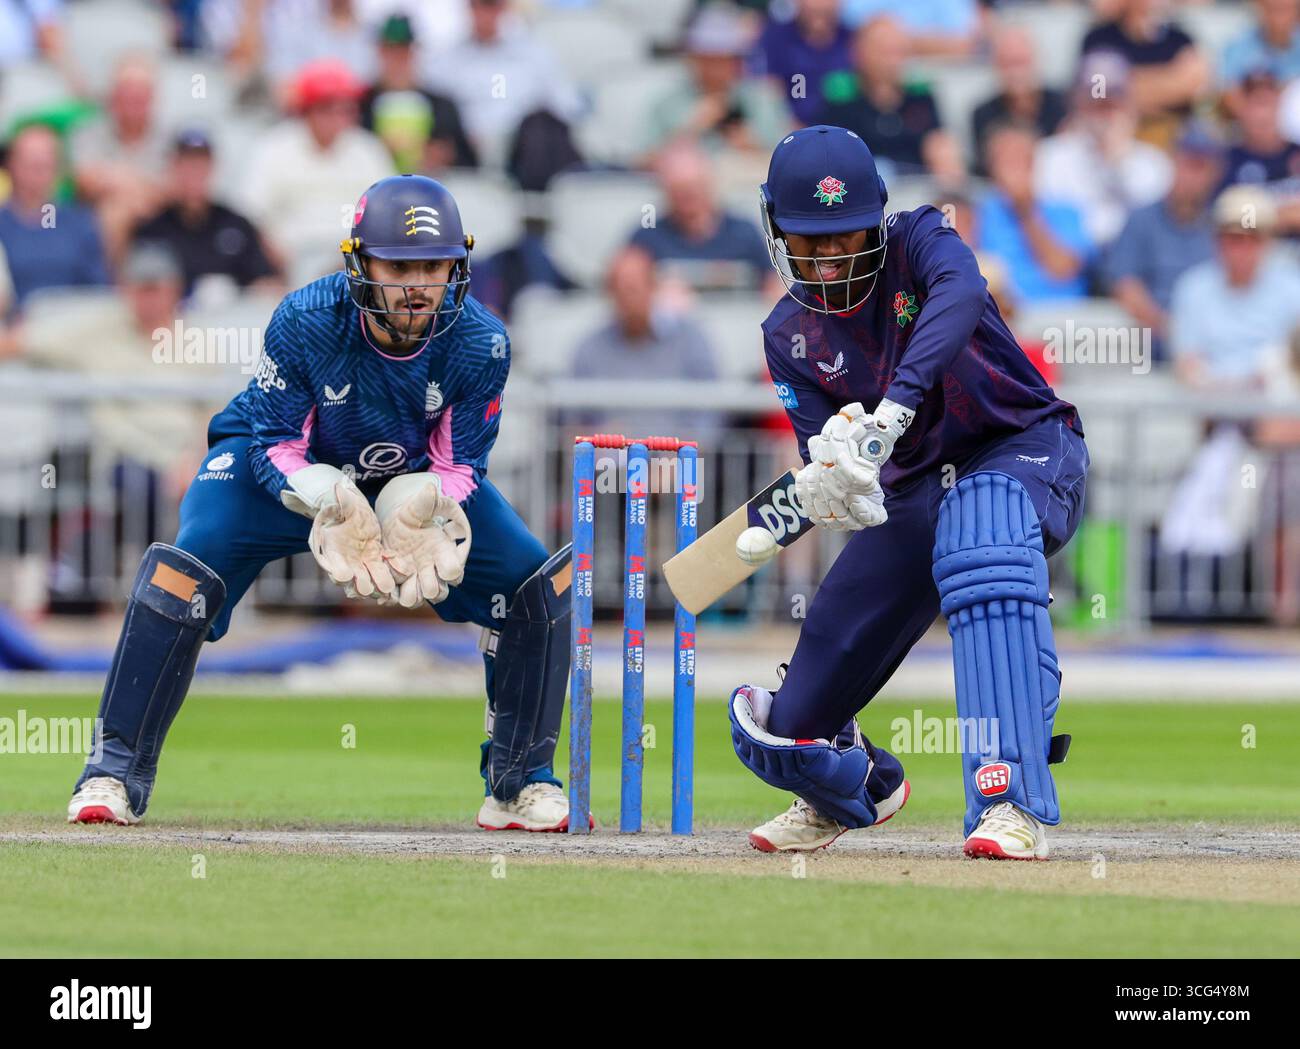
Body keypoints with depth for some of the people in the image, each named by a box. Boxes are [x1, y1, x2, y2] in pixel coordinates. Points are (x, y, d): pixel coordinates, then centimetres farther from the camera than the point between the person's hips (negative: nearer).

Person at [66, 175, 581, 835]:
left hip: (420, 480, 2)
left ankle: (520, 783, 4)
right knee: (184, 568, -27)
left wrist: (424, 515, -38)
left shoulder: (480, 343, -26)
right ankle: (117, 774, -13)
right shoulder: (305, 321, -32)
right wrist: (335, 506, -42)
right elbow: (275, 445, -22)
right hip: (294, 471, -2)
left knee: (539, 580, -13)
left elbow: (459, 464, -15)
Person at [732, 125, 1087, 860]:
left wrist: (893, 409, -51)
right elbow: (822, 458, -10)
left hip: (1024, 449, -5)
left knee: (980, 542, -44)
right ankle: (857, 781, 43)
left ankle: (1013, 805, -50)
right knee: (792, 730, 1)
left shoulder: (919, 240, -13)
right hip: (915, 490, 5)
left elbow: (960, 293, -37)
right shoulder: (791, 336, -1)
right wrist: (826, 482, -36)